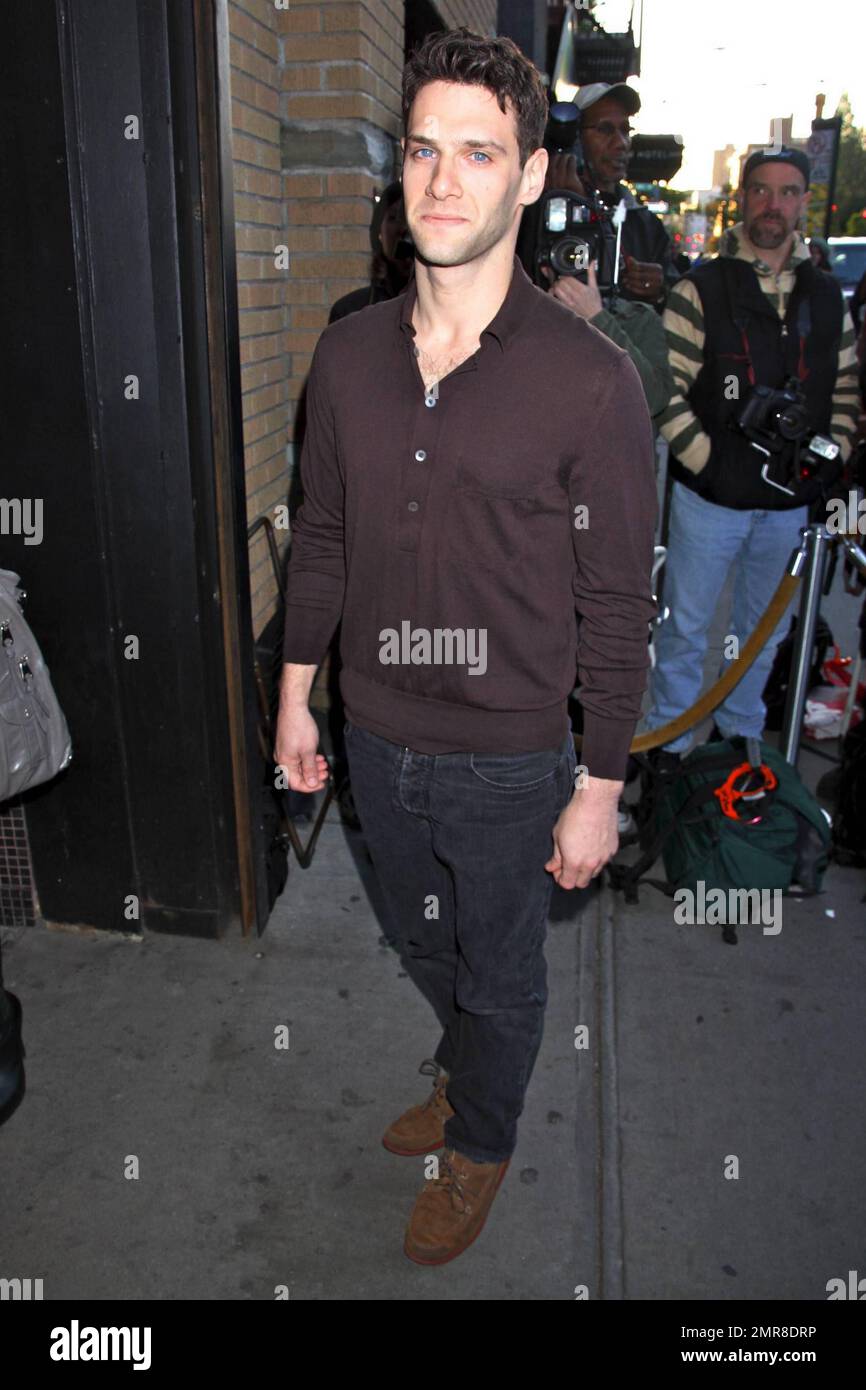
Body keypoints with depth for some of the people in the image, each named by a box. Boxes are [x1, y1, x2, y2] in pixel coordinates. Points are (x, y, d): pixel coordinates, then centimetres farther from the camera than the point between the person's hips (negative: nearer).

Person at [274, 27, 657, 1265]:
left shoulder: (589, 380, -17)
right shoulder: (348, 352, -3)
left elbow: (618, 606, -13)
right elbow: (321, 534, 7)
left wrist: (599, 788, -10)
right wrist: (296, 693, 10)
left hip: (508, 759, -4)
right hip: (377, 739, 5)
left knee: (500, 970, 19)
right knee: (424, 945, 27)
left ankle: (479, 1146, 47)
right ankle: (462, 1075, 58)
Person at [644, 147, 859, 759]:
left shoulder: (828, 296, 9)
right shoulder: (702, 289, -4)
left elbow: (846, 390, 14)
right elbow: (666, 391, -10)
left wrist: (829, 458, 0)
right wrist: (707, 462, -16)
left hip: (791, 503, 4)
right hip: (711, 498, -4)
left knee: (765, 633, 16)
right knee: (686, 628, 6)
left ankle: (742, 740, 35)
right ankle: (668, 747, 22)